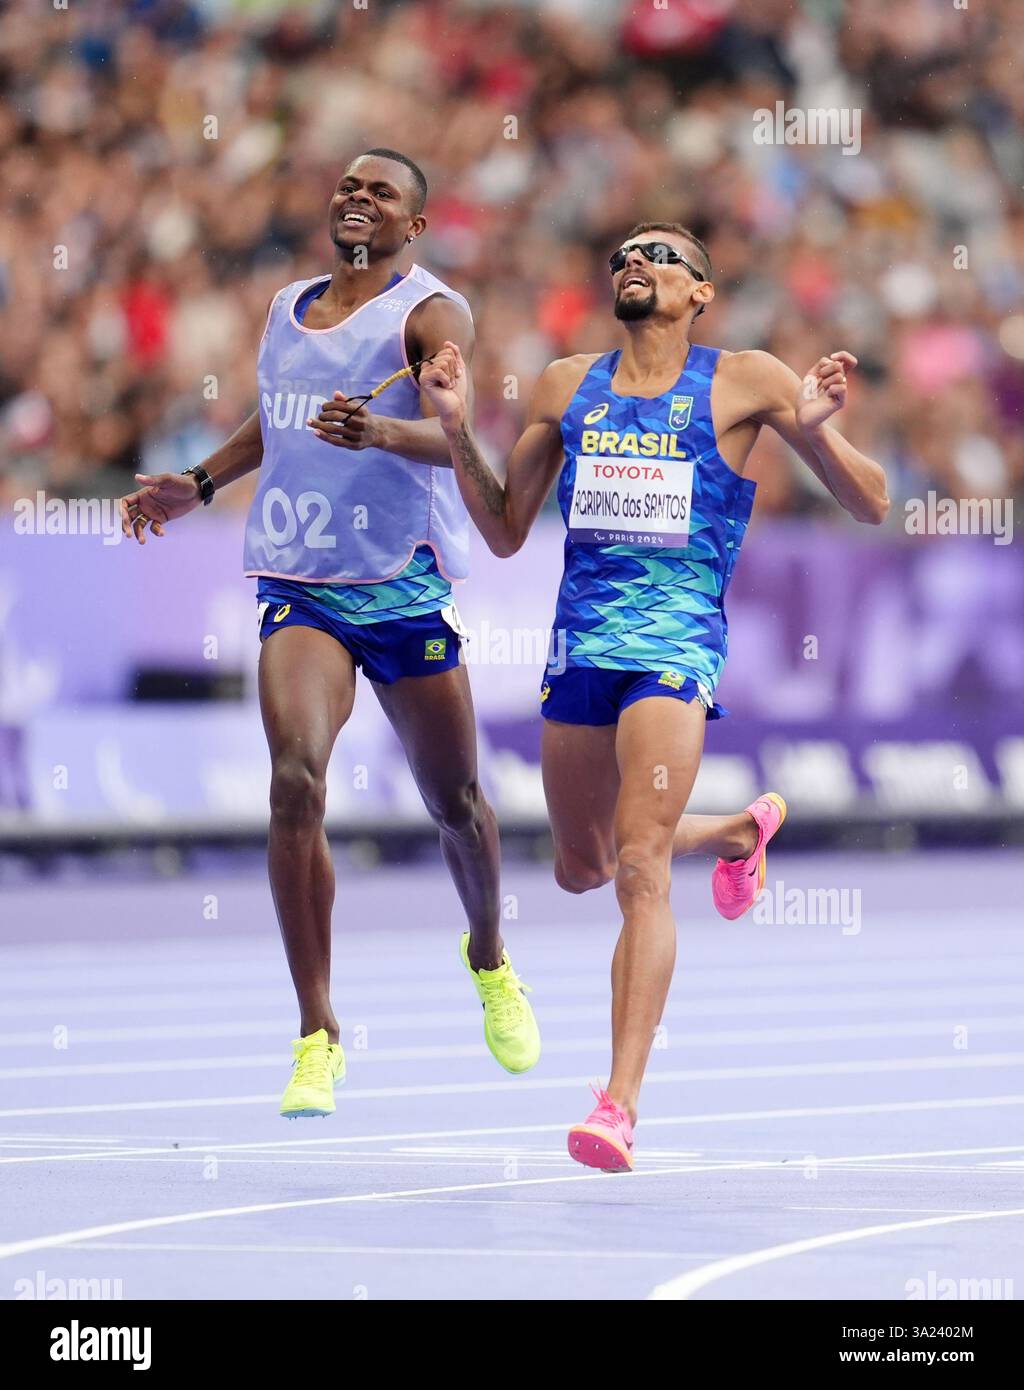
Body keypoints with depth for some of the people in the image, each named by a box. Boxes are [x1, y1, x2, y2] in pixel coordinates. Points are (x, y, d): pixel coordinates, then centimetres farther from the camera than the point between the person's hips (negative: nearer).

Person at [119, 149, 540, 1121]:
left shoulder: (429, 314, -6)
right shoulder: (288, 309, 12)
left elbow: (454, 434, -24)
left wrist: (380, 431, -43)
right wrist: (198, 485, 25)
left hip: (406, 590, -3)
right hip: (299, 588, 3)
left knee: (454, 803, 9)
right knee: (295, 782, -20)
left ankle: (489, 963, 42)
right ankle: (317, 1036, -17)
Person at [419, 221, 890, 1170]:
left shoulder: (745, 382, 1)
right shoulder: (567, 387, 12)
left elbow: (870, 504, 3)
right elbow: (505, 532, 17)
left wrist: (815, 430, -16)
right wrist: (457, 429, 4)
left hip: (676, 645, -6)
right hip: (581, 646, 6)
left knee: (639, 870, -19)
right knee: (581, 869, 19)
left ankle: (619, 1105, -21)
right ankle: (740, 830, 49)